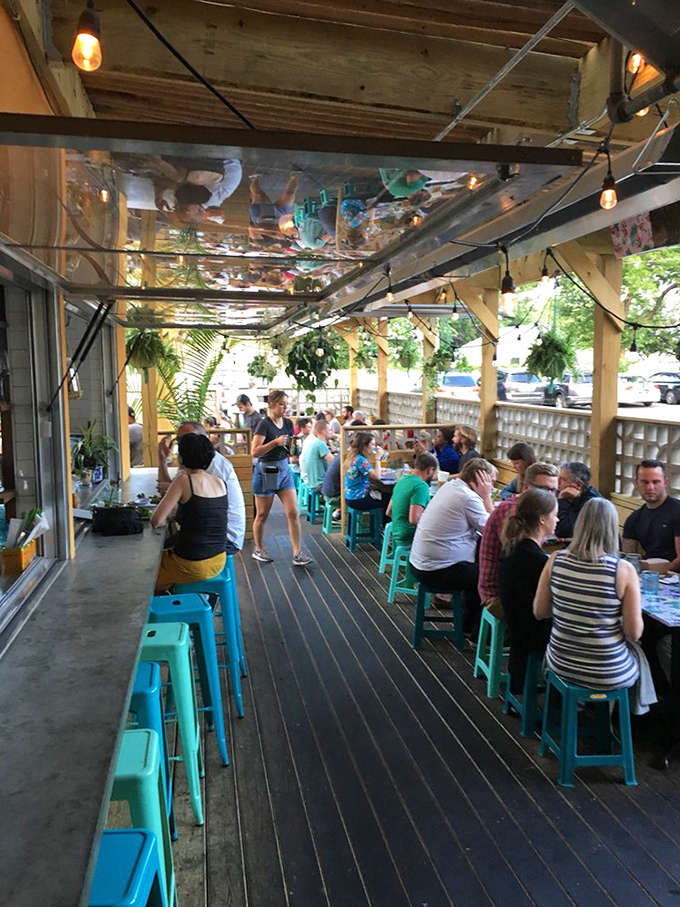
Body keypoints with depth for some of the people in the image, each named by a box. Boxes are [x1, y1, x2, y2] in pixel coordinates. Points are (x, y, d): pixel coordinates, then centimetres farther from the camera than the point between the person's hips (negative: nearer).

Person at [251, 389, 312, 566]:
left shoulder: (288, 423, 7)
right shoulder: (264, 424, -13)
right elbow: (254, 451, -21)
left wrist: (292, 444, 5)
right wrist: (275, 442, -26)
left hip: (284, 469, 5)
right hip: (266, 471, -5)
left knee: (293, 512, -2)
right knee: (262, 515, 8)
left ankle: (297, 553, 3)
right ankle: (258, 549, 26)